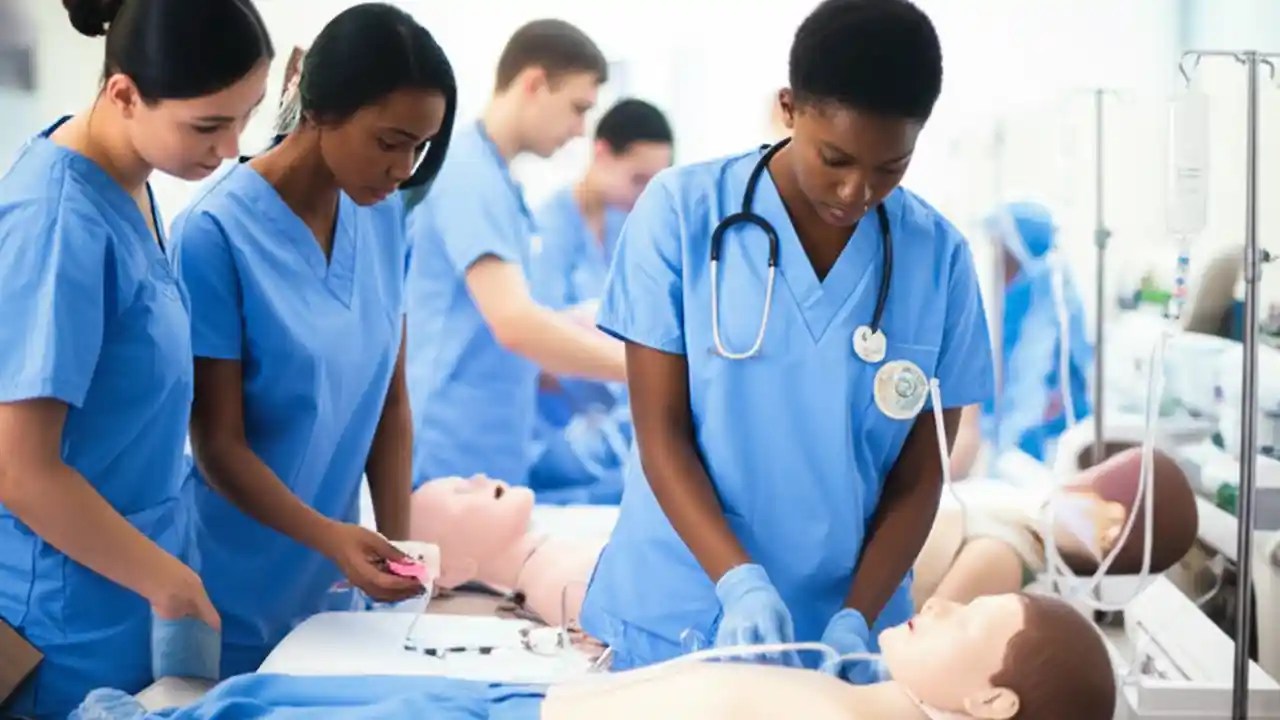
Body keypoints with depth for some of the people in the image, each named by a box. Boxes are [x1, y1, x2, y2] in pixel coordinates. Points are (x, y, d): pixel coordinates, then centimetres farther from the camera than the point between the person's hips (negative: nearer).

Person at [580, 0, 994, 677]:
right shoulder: (682, 211, -8)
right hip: (679, 617, -1)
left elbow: (919, 476, 0)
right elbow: (660, 432, -8)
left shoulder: (938, 257, -4)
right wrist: (739, 581, -20)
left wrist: (856, 618, -12)